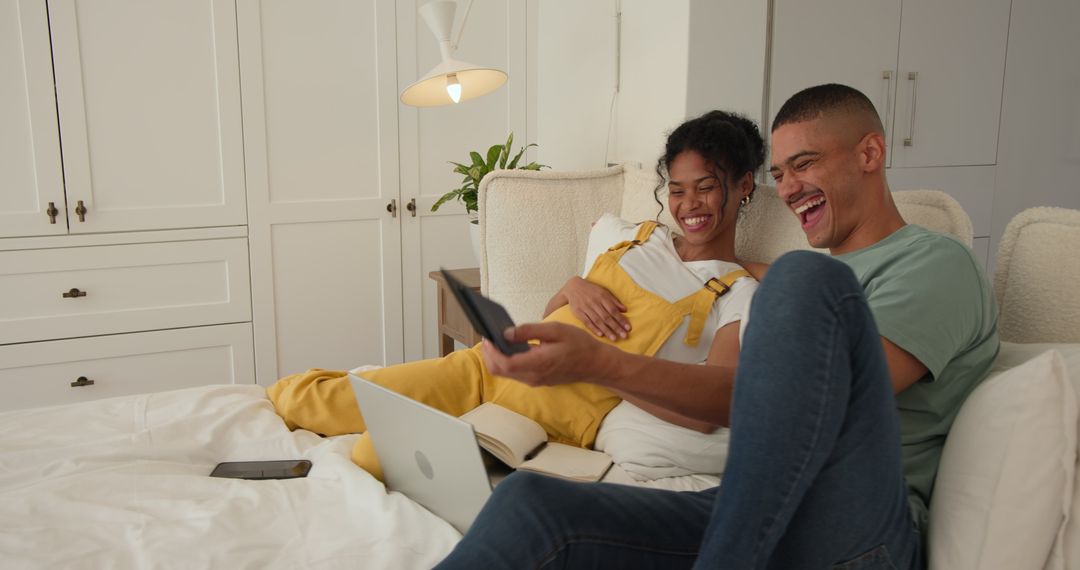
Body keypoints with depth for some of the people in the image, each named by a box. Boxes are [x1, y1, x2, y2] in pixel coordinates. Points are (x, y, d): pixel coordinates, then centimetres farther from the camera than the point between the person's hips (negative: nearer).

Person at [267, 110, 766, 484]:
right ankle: (284, 392, 34)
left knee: (375, 458, -20)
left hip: (556, 420, -4)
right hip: (489, 366, 5)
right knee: (313, 403, 0)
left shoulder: (740, 298, -4)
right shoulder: (623, 236, 10)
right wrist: (573, 289, -3)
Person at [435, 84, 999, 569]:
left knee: (806, 279, -28)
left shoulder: (936, 263, 4)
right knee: (530, 502, -20)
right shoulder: (826, 281, 29)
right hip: (740, 515, 6)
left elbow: (798, 397, -13)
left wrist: (598, 364, -21)